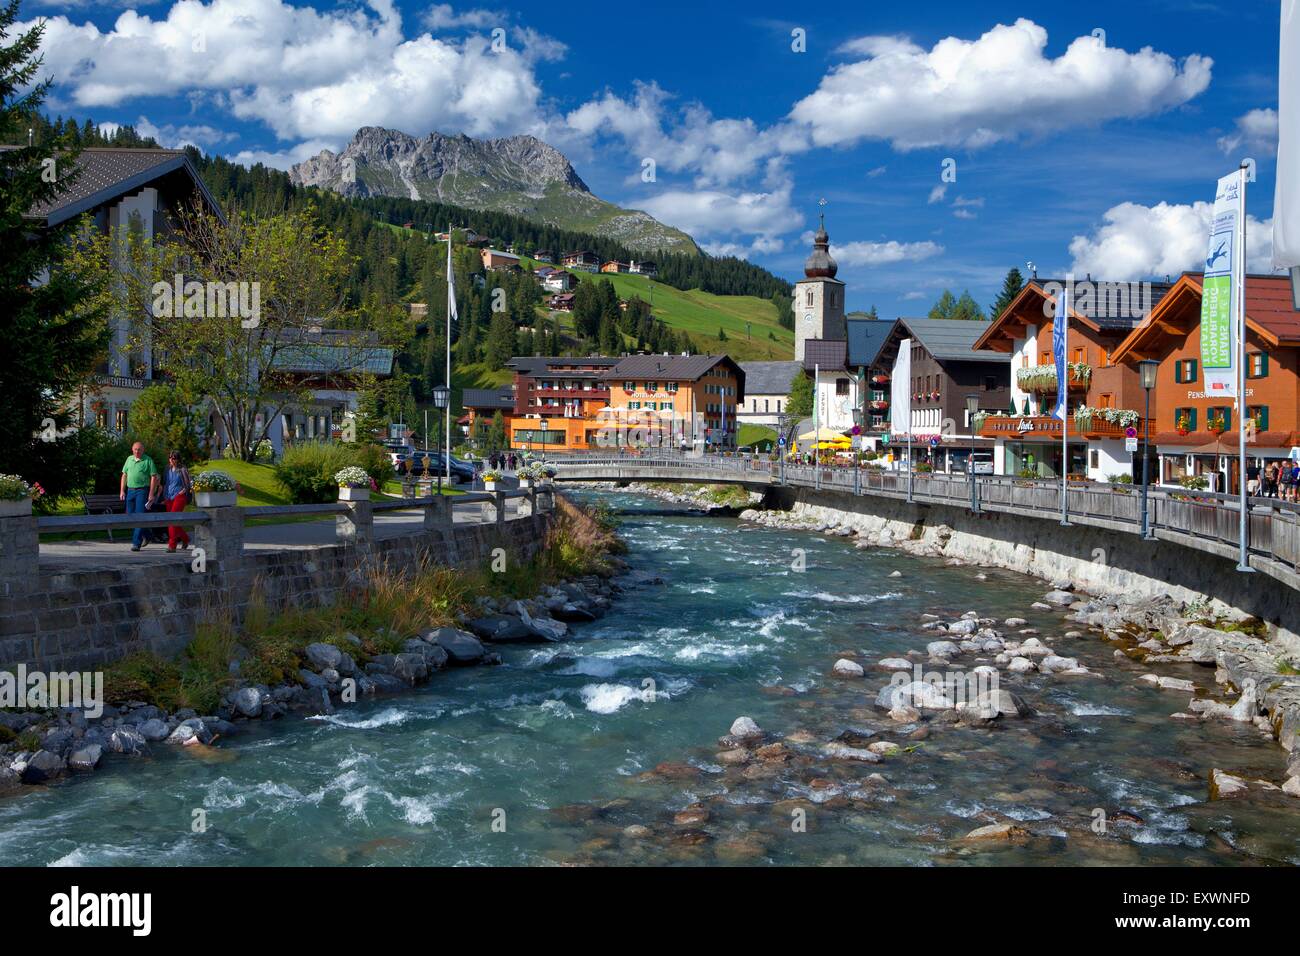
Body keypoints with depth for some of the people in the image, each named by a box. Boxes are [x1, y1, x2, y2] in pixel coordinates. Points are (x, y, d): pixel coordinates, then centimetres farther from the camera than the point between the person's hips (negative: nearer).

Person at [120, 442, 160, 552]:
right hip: (130, 490, 6)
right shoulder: (129, 459, 13)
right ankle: (145, 536, 28)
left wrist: (151, 493, -12)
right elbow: (124, 475, 17)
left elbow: (154, 477, -7)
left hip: (142, 490, -6)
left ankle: (136, 543, -11)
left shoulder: (148, 460, -4)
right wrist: (122, 491, 9)